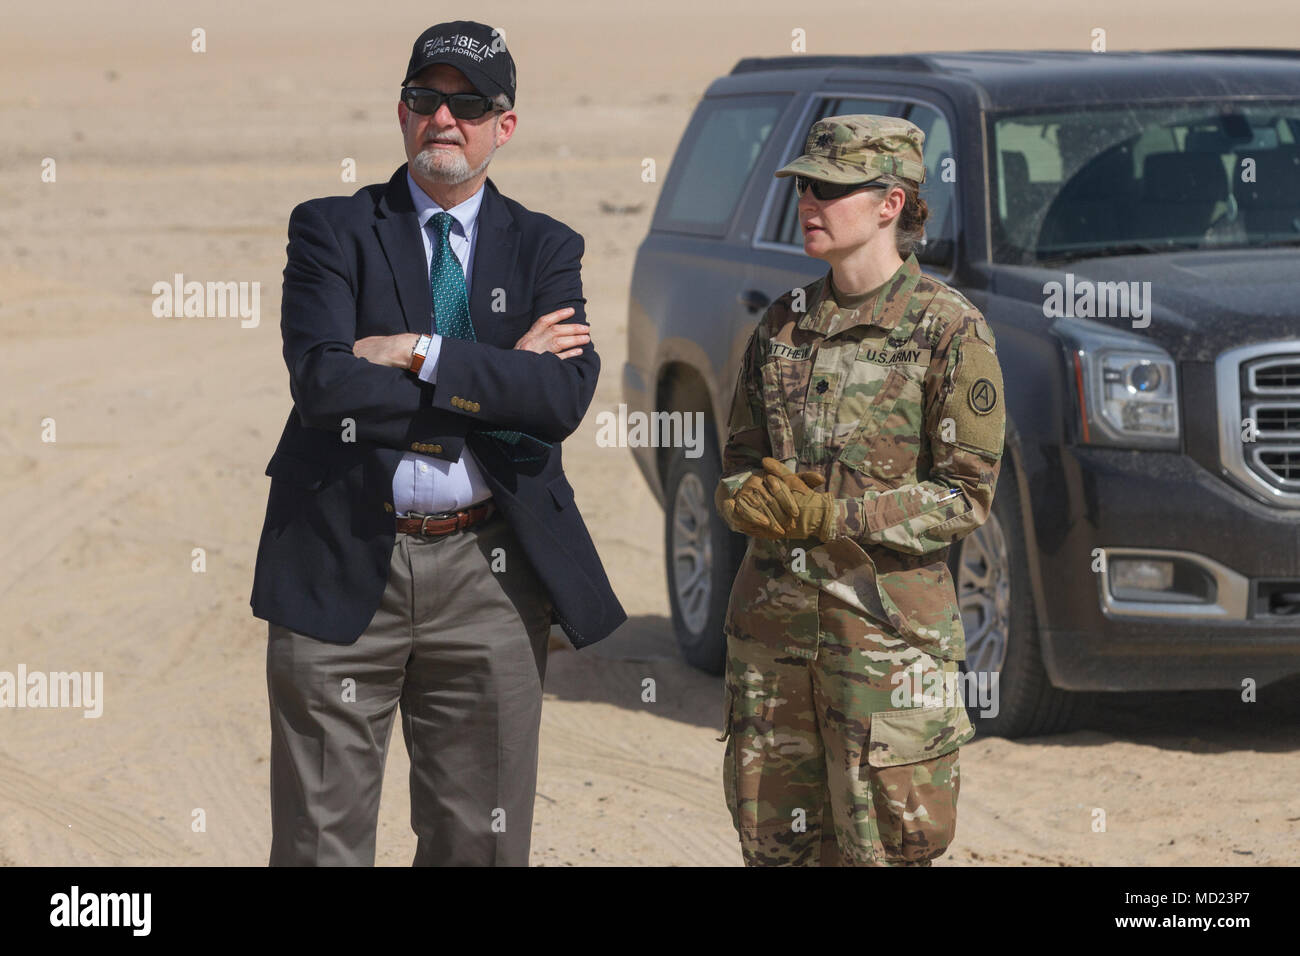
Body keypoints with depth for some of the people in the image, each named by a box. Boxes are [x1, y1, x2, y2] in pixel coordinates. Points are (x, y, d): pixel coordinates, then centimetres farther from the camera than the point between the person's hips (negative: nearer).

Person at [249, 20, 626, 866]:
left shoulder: (545, 249, 9)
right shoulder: (332, 231, 3)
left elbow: (565, 399, -9)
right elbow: (323, 382, -15)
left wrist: (419, 354, -15)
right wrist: (500, 380, -12)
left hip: (489, 572, 2)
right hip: (345, 565, -2)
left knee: (483, 838, 8)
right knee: (323, 836, 0)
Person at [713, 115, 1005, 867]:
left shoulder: (949, 329, -7)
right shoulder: (786, 322, 10)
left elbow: (967, 496, -10)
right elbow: (739, 459, 15)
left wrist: (828, 517, -16)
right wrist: (752, 500, -9)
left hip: (889, 627, -5)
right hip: (773, 620, 6)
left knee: (882, 843, -4)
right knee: (775, 842, 8)